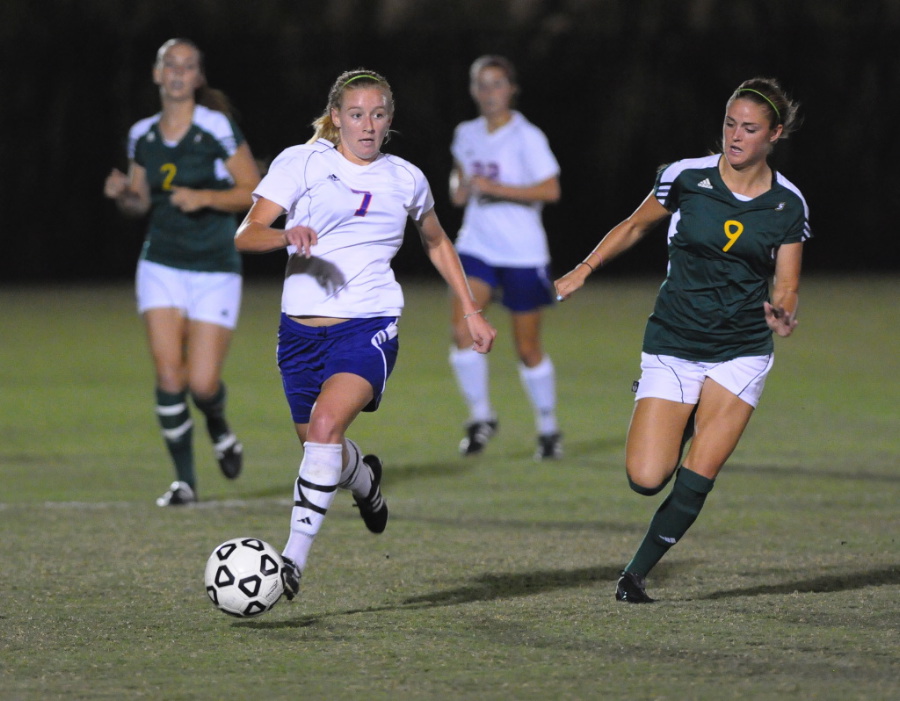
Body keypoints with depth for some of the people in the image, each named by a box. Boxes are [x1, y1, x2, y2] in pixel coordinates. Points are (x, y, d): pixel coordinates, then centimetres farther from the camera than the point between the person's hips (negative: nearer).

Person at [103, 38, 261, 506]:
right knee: (169, 376, -10)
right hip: (161, 268, 3)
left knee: (202, 383, -8)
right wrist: (122, 194, -8)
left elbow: (254, 193, -8)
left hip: (215, 270, -3)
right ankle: (184, 479, 3)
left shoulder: (217, 128, -9)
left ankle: (218, 428, 29)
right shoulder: (142, 136, 4)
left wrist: (205, 197, -21)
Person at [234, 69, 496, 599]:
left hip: (369, 326, -1)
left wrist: (472, 312, 26)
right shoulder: (300, 163, 2)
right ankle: (365, 478, 51)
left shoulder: (406, 179, 10)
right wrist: (286, 235, -29)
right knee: (320, 446, 11)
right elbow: (246, 234, -8)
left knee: (325, 423, -25)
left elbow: (437, 242, 29)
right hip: (302, 329, 1)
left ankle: (294, 561, -26)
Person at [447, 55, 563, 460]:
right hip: (476, 246, 4)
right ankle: (480, 416, -3)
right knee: (462, 327, -18)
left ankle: (548, 427, 24)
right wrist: (459, 187, 2)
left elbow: (550, 190, -17)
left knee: (527, 347, 4)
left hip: (522, 252, -4)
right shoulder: (466, 135, 7)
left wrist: (494, 188, -22)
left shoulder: (526, 138, -9)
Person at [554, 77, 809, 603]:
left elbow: (787, 288, -1)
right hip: (674, 346, 0)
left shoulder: (788, 205, -4)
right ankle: (683, 425, 25)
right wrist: (585, 270, 1)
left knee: (696, 481, -11)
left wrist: (784, 315, -24)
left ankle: (637, 574, 9)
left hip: (741, 353, 0)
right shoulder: (686, 177, -6)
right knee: (646, 477, -11)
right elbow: (635, 227, 10)